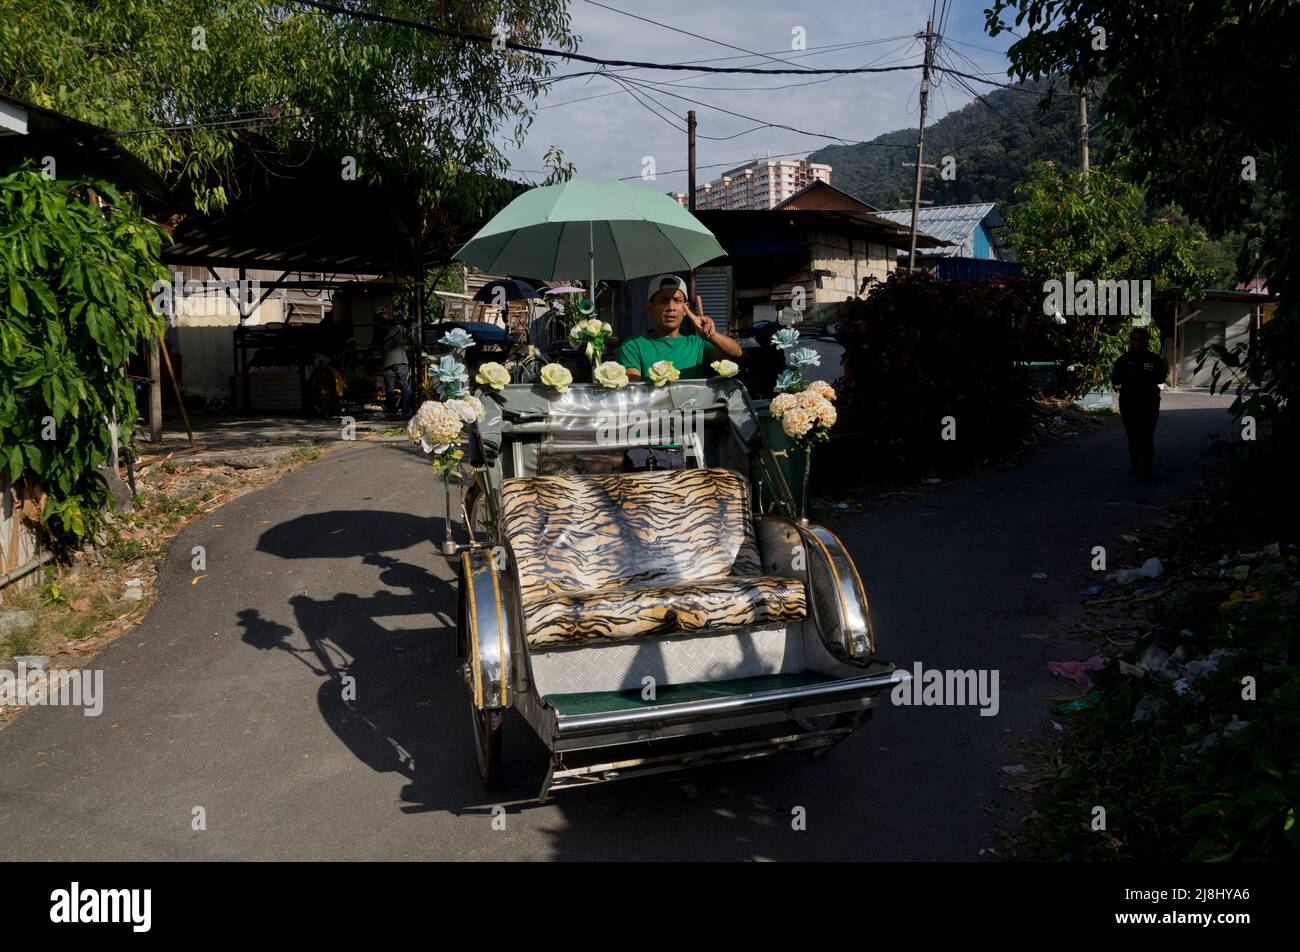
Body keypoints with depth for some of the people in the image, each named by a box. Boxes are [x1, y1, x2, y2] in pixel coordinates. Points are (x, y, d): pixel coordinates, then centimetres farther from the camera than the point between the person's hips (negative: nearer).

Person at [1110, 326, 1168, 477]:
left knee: (1147, 436, -6)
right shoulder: (1124, 359, 6)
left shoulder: (1154, 359, 2)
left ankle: (1146, 467, -2)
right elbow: (1115, 380, 0)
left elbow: (1161, 378, -8)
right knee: (1132, 435, 8)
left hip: (1148, 403, -2)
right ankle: (1135, 464, 20)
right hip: (1128, 402, 2)